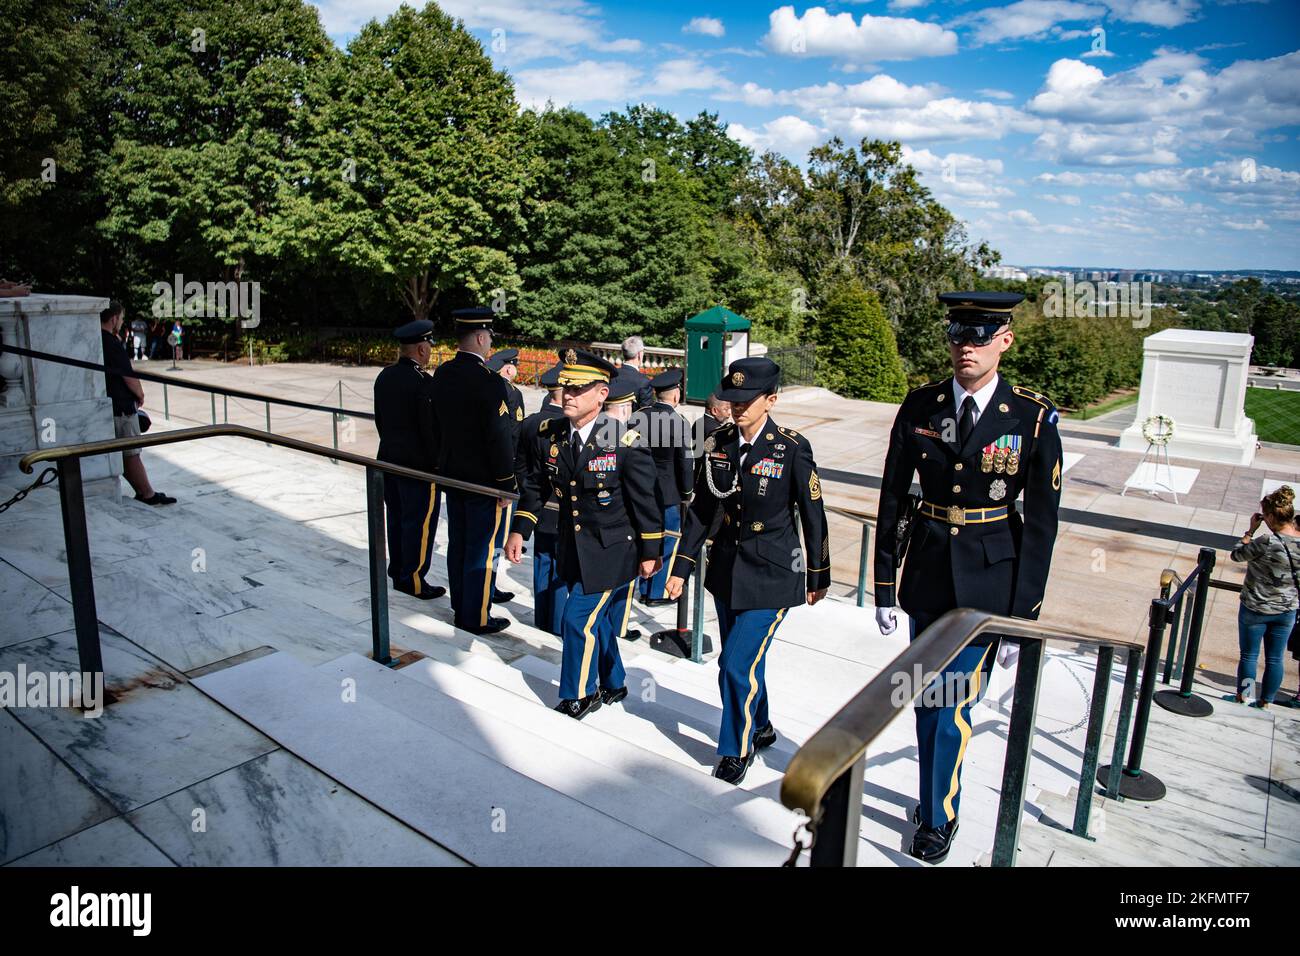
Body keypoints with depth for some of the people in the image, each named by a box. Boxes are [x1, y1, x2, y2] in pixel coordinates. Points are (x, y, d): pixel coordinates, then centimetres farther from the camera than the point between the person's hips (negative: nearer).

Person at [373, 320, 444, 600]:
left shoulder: (384, 376, 6)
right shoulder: (423, 382, -19)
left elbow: (379, 419, 13)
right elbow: (430, 427, -19)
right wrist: (436, 463, -10)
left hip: (388, 458, 8)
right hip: (418, 465, -8)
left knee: (396, 518, 16)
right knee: (419, 523, 2)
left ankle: (398, 573, 27)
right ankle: (413, 580, 9)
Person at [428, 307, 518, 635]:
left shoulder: (441, 374, 3)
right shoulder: (489, 382, -21)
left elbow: (436, 426, 11)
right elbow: (500, 438, -21)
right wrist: (506, 484, -13)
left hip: (451, 475, 8)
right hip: (483, 481, -8)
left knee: (457, 544, 17)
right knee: (481, 551, 3)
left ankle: (461, 607, 30)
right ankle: (476, 618, 12)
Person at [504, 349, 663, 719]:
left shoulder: (624, 441, -19)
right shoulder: (548, 434, -5)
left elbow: (644, 499, -12)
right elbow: (534, 486, 7)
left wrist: (650, 552, -7)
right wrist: (519, 531, -1)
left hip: (612, 550, -5)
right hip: (572, 547, 6)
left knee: (577, 618, -6)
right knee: (596, 617, 19)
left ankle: (580, 695, 18)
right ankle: (613, 684, 41)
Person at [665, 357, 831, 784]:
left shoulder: (793, 448, -15)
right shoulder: (719, 443, -3)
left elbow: (813, 516, -7)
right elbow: (701, 509, 4)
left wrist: (818, 577, 0)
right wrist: (681, 568, 3)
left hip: (773, 573, -5)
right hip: (728, 567, 5)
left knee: (738, 663, -7)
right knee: (744, 660, 18)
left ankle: (738, 748, 16)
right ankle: (760, 727, 43)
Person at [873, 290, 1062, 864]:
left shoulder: (1033, 417, -9)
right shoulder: (920, 406, -3)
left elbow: (1041, 522, -6)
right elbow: (891, 498, 2)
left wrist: (1022, 612, -6)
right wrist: (884, 586, 3)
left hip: (989, 578, -3)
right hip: (928, 567, 3)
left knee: (951, 703, 0)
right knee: (928, 698, 14)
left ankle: (938, 818, 24)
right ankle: (936, 801, 36)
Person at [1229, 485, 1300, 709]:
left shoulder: (1267, 542, -25)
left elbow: (1237, 554, -11)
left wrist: (1251, 531, -4)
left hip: (1255, 609, -5)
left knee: (1249, 655, 10)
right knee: (1275, 659, 15)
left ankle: (1242, 698, 19)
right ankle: (1266, 702, 25)